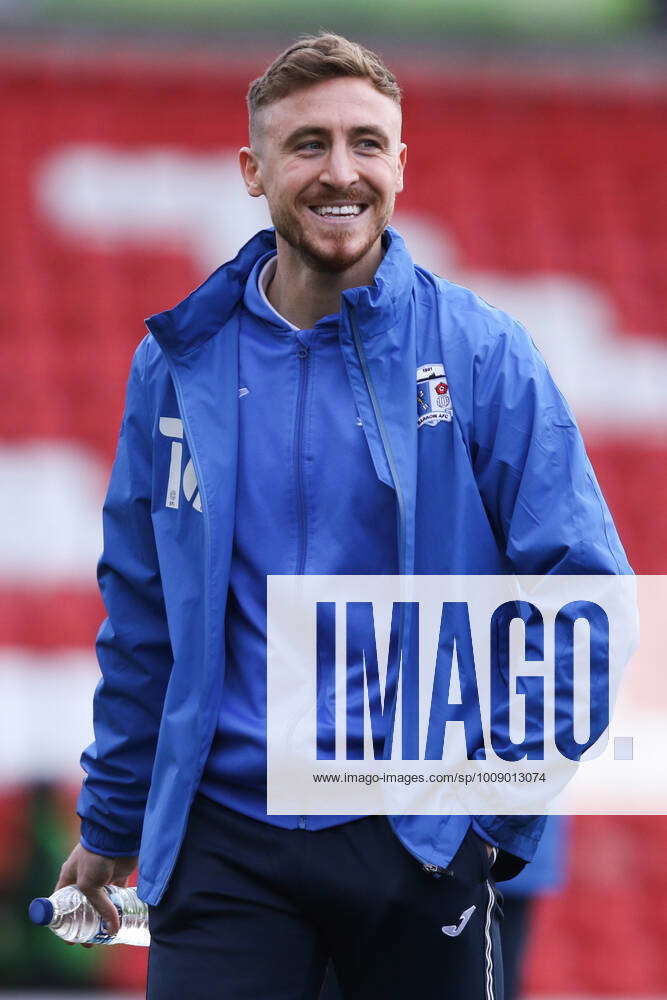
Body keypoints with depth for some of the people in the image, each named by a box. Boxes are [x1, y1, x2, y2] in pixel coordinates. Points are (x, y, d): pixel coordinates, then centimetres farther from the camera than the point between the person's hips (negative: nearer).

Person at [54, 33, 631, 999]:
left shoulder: (481, 356, -2)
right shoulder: (178, 366, 5)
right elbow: (141, 618, 14)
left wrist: (504, 811, -6)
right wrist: (111, 820, 16)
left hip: (420, 840, -1)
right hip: (222, 839, 1)